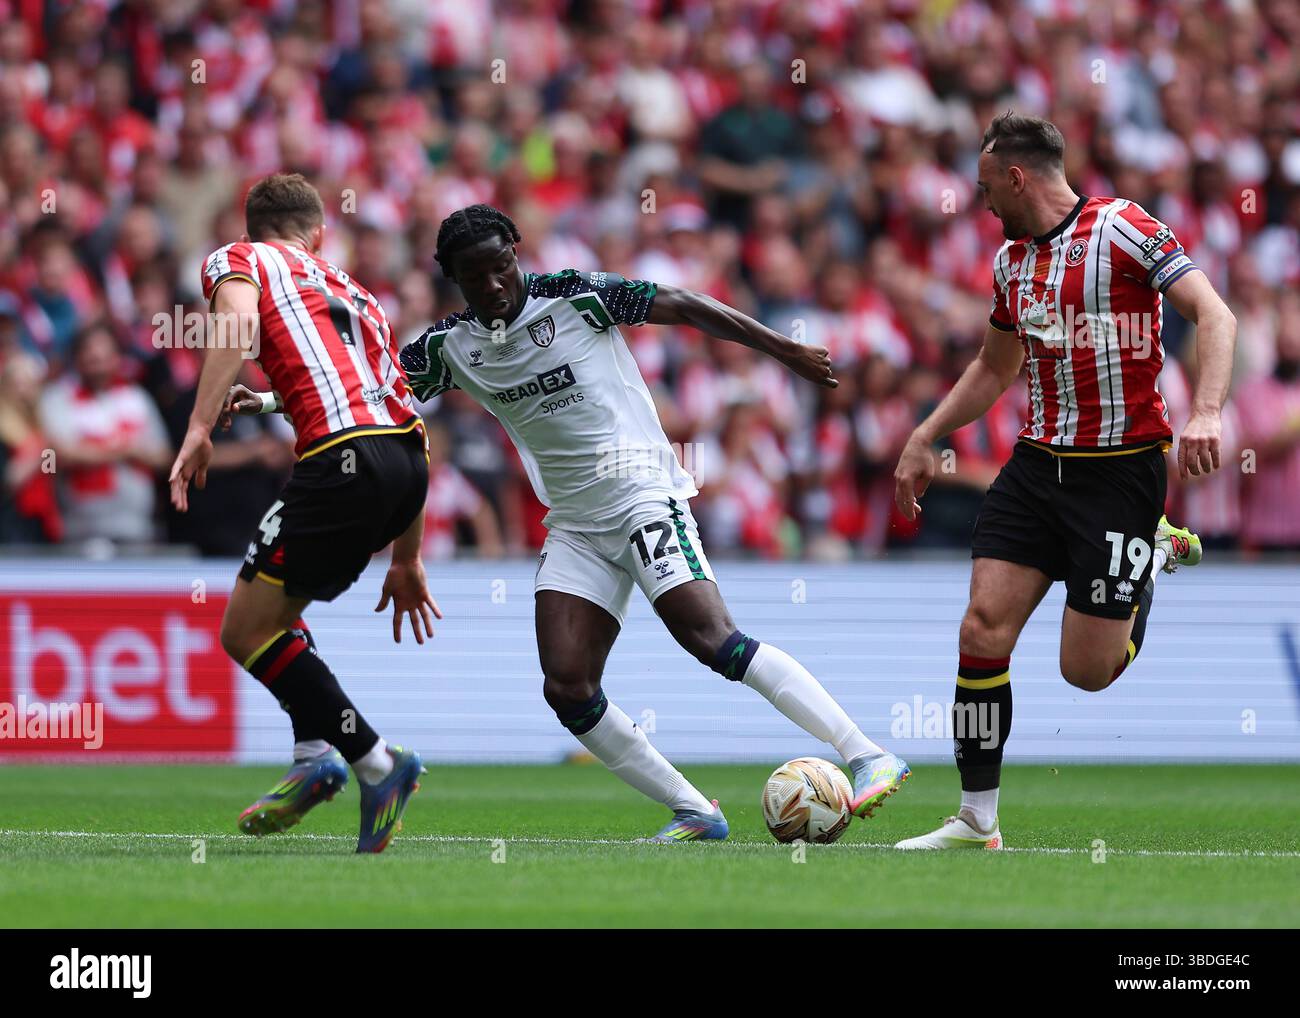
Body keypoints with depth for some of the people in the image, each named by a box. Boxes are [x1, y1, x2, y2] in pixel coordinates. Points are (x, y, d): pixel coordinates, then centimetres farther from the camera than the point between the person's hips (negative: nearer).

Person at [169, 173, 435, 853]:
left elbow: (239, 321, -12)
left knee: (246, 632, 1)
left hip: (345, 458, -7)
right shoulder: (351, 292, 32)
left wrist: (200, 426, -16)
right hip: (406, 455, 7)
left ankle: (375, 763, -5)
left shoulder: (236, 260, 15)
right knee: (269, 603, 25)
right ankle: (313, 758, 13)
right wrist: (406, 561, 36)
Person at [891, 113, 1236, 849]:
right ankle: (978, 820, 0)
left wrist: (1206, 413, -32)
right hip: (1038, 464, 6)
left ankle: (1157, 550, 25)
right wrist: (924, 441, 26)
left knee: (1088, 670, -3)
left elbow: (1214, 314, -18)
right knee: (984, 629, -8)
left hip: (1121, 470, -6)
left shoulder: (1123, 230, -11)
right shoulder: (1012, 261, 12)